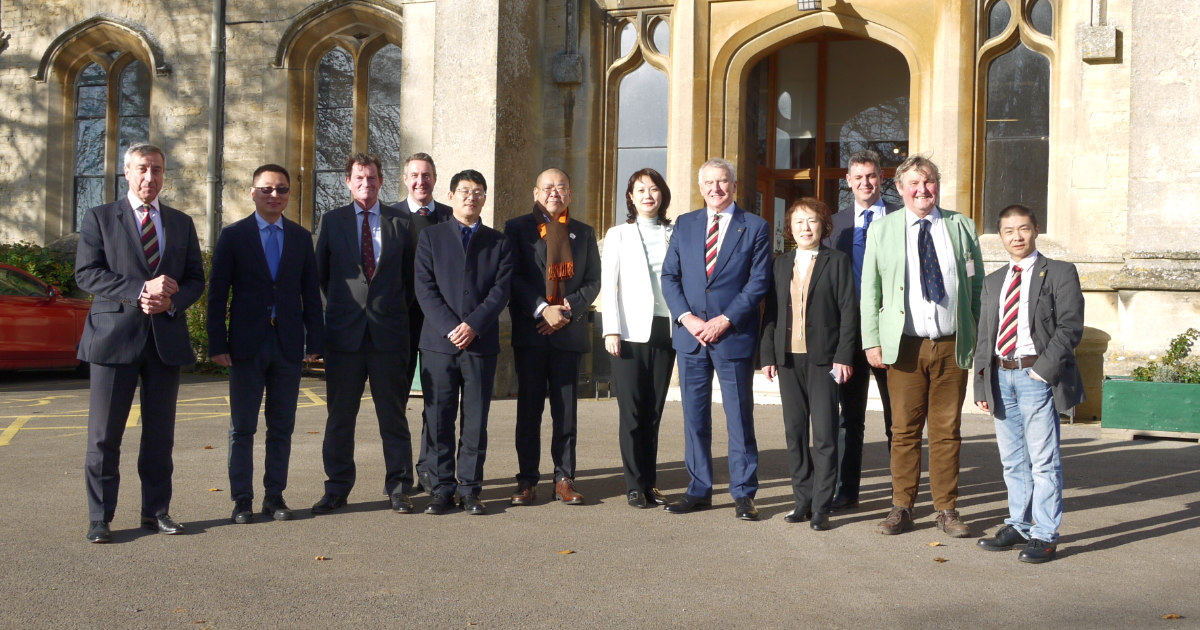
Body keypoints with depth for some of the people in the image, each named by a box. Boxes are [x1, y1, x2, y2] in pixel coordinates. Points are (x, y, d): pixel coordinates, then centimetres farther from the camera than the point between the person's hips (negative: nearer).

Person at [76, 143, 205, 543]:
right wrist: (141, 291, -16)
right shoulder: (99, 218, 5)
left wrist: (171, 301, -10)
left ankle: (156, 510, 18)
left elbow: (196, 279, 12)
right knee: (104, 434, -1)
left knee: (161, 433, 8)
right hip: (115, 335, -3)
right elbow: (86, 273, -5)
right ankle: (99, 518, 8)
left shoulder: (182, 223, 15)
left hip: (167, 338, 3)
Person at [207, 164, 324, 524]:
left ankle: (274, 495, 17)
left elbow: (311, 293, 9)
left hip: (288, 344, 2)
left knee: (282, 427, 7)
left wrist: (314, 340, 2)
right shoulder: (233, 236, 2)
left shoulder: (301, 238, 9)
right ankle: (242, 499, 13)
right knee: (242, 427, 4)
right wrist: (217, 344, -6)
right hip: (247, 343, -2)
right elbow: (217, 293, 0)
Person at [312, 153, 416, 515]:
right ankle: (336, 489, 16)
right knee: (340, 415, 6)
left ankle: (398, 488, 13)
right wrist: (337, 308, 6)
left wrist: (396, 308, 6)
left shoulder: (398, 222, 7)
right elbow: (320, 274, 12)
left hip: (389, 332, 0)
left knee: (393, 414, 5)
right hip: (344, 332, 1)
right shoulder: (332, 221, 8)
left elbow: (410, 275, 12)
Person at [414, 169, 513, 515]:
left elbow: (501, 290, 2)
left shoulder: (498, 242, 13)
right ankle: (442, 489, 10)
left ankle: (469, 489, 11)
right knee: (439, 420, 2)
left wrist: (474, 325, -12)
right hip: (438, 342, 0)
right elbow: (425, 288, 1)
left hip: (481, 343, 1)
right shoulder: (431, 236, 11)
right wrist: (449, 328, -12)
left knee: (476, 421, 3)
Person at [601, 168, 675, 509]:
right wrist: (611, 330, -8)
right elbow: (608, 285, 2)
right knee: (632, 411, -2)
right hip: (631, 332, -2)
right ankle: (634, 484, 5)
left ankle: (650, 483, 12)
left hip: (665, 330, 2)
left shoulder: (675, 235, 12)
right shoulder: (618, 235, 8)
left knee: (654, 411, 5)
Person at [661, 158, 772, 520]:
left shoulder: (755, 228, 2)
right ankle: (699, 491, 19)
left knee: (739, 418, 2)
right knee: (694, 417, 8)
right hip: (690, 336, 3)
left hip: (734, 337, -3)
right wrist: (686, 317, -8)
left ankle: (743, 494, 11)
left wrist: (725, 320, -14)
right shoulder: (684, 225, 11)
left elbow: (759, 282, -5)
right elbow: (669, 276, 7)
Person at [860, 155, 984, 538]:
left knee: (947, 431, 5)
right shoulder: (881, 230, 8)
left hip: (953, 346, 1)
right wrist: (872, 341, -1)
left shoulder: (961, 227, 10)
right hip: (904, 347, -1)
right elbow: (869, 291, 7)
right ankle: (902, 508, 14)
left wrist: (982, 341, 5)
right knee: (905, 431, 3)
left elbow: (977, 287, 11)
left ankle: (946, 510, 16)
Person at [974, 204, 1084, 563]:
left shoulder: (1060, 274, 1)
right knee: (1012, 460, 12)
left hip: (1037, 375, -6)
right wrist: (981, 385, 10)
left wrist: (1044, 369, -16)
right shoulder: (993, 282, 18)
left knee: (1043, 460, -4)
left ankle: (1045, 535, 3)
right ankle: (1019, 526, 23)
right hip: (1001, 375, 6)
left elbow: (1070, 327, -7)